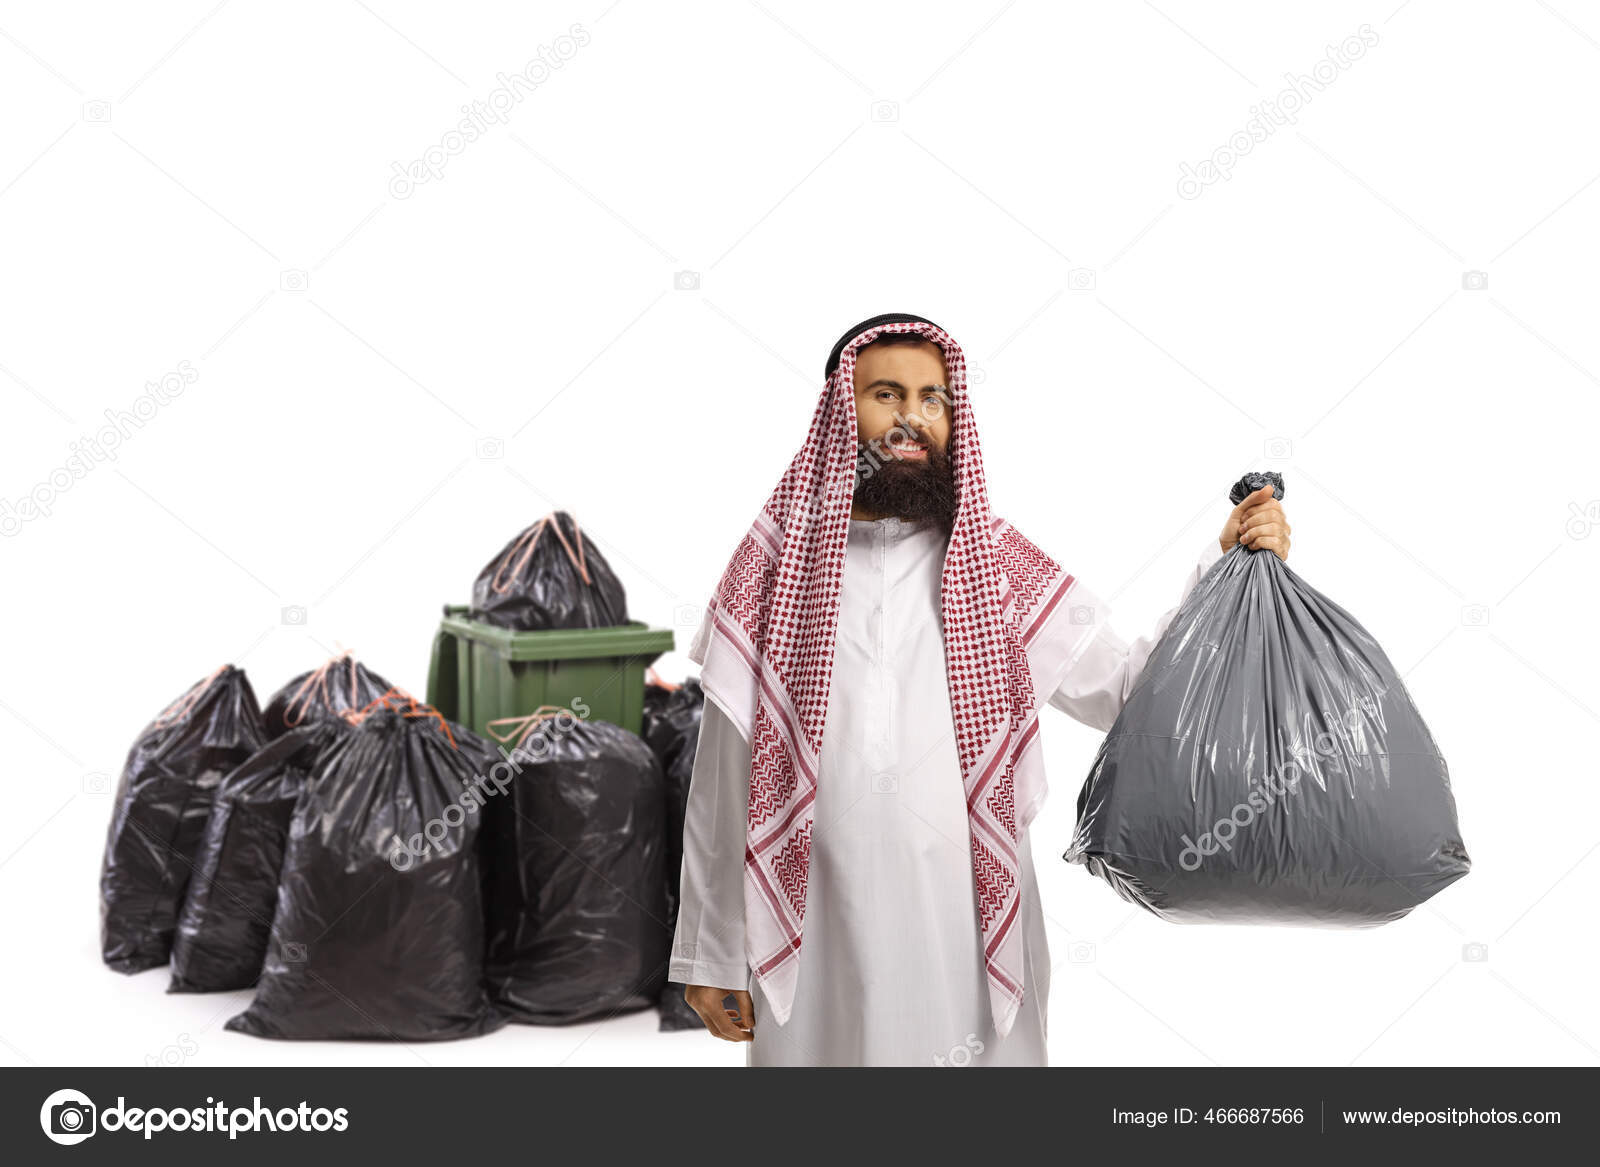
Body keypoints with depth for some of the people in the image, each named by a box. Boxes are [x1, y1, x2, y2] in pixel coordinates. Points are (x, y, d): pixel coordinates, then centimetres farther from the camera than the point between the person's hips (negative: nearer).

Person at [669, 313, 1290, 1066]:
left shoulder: (995, 564, 5)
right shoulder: (772, 566, 1)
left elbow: (1124, 688, 1)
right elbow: (722, 778, 2)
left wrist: (1227, 565, -8)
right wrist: (708, 958, 4)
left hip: (968, 930, 1)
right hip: (819, 939, 0)